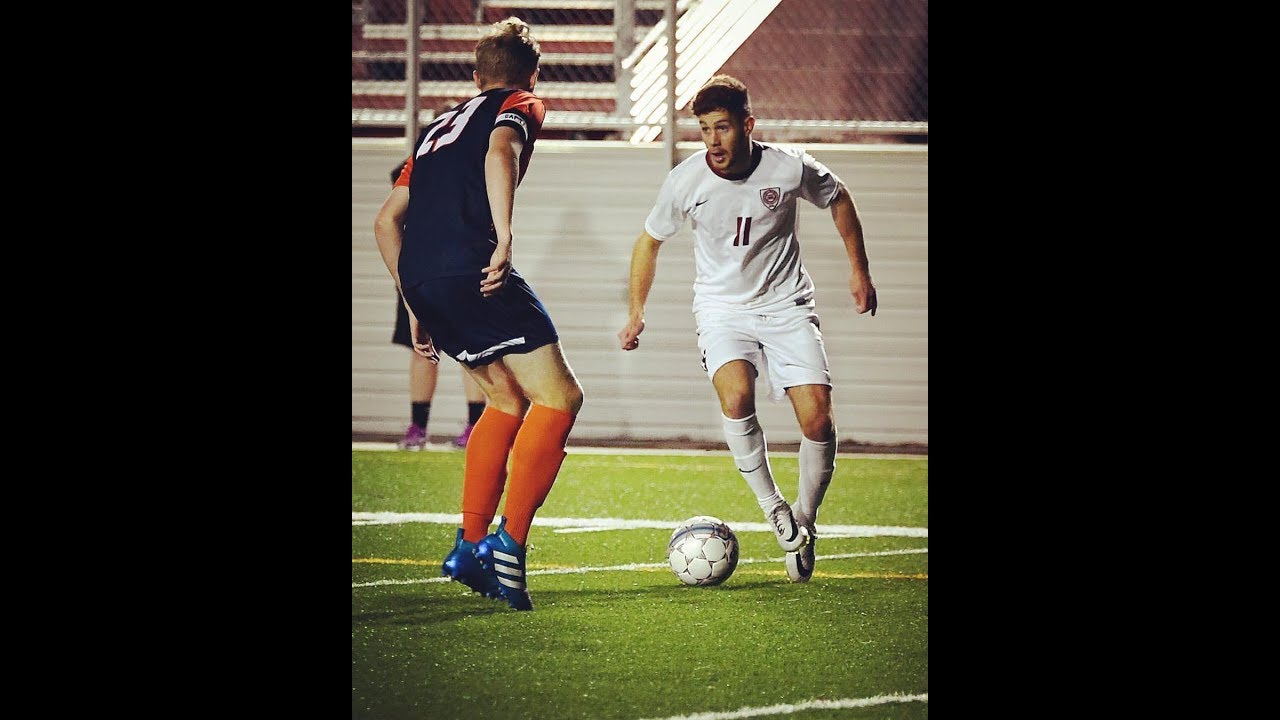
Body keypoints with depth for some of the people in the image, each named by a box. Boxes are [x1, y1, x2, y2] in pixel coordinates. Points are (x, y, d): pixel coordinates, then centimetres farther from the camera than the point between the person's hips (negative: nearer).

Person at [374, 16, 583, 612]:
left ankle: (469, 546, 18)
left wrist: (417, 307, 29)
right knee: (559, 396, -3)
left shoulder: (439, 127, 30)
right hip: (472, 271, -8)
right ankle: (508, 545, -13)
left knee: (508, 397, 22)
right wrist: (504, 237, -26)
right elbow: (500, 149, -15)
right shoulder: (520, 107, 11)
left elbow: (386, 221, 28)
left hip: (421, 281, 8)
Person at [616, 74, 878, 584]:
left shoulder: (790, 168, -14)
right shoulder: (685, 181, -12)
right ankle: (773, 507, -14)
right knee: (736, 396, -30)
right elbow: (650, 239, 7)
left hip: (787, 306, 0)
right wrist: (636, 311, 10)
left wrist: (860, 270, 11)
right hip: (722, 308, 0)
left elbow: (838, 200, 8)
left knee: (817, 420, -12)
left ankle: (804, 521, 10)